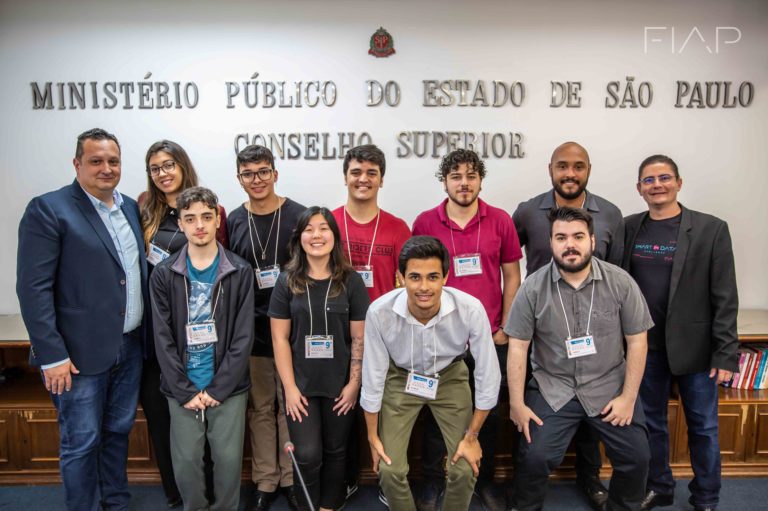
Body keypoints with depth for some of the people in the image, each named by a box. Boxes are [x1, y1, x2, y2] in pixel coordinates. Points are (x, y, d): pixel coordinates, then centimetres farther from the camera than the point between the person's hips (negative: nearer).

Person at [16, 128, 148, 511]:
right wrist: (53, 355, -17)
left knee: (118, 432, 19)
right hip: (81, 353, -6)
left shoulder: (131, 207, 8)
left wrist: (144, 334, 8)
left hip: (129, 346, 6)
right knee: (81, 444, 8)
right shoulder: (48, 209, -10)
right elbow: (33, 289, -14)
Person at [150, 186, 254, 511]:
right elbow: (163, 339, -2)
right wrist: (185, 391, -8)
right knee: (185, 461, 7)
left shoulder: (240, 272, -3)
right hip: (182, 389, 1)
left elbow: (243, 336, -5)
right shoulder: (163, 274, 0)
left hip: (228, 387, -1)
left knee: (229, 459, 5)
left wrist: (217, 389, -10)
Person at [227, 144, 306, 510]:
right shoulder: (234, 222, 4)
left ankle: (291, 478, 27)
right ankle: (265, 481, 28)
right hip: (250, 331, 2)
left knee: (291, 407, 10)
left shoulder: (299, 216, -4)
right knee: (260, 408, 12)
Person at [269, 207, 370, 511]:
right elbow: (280, 338, -3)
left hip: (339, 383, 1)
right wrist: (289, 387, -8)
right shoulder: (287, 282, -2)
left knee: (335, 451, 13)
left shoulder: (351, 281, -3)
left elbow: (359, 338, -2)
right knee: (308, 454, -4)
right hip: (301, 383, 0)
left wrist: (354, 383, -6)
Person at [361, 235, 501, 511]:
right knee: (389, 470, -6)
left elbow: (488, 375, -18)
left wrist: (471, 436, -9)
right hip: (401, 378, 0)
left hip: (450, 377, 1)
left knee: (465, 470, -6)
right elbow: (372, 376, -16)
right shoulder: (380, 312, -31)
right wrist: (373, 437, -5)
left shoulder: (470, 309, -32)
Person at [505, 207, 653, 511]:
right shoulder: (533, 288, -9)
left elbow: (637, 341, -2)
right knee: (534, 457, -10)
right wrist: (517, 403, -8)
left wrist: (628, 398, -5)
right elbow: (518, 347, -6)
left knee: (636, 458, -2)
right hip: (552, 389, -1)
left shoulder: (620, 282, -7)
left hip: (609, 387, 1)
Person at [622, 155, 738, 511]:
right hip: (645, 346, 3)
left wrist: (725, 354, -11)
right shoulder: (629, 227, 1)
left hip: (694, 347, -2)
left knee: (703, 427, 12)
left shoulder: (711, 229, -7)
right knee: (651, 423, 15)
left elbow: (725, 298, -8)